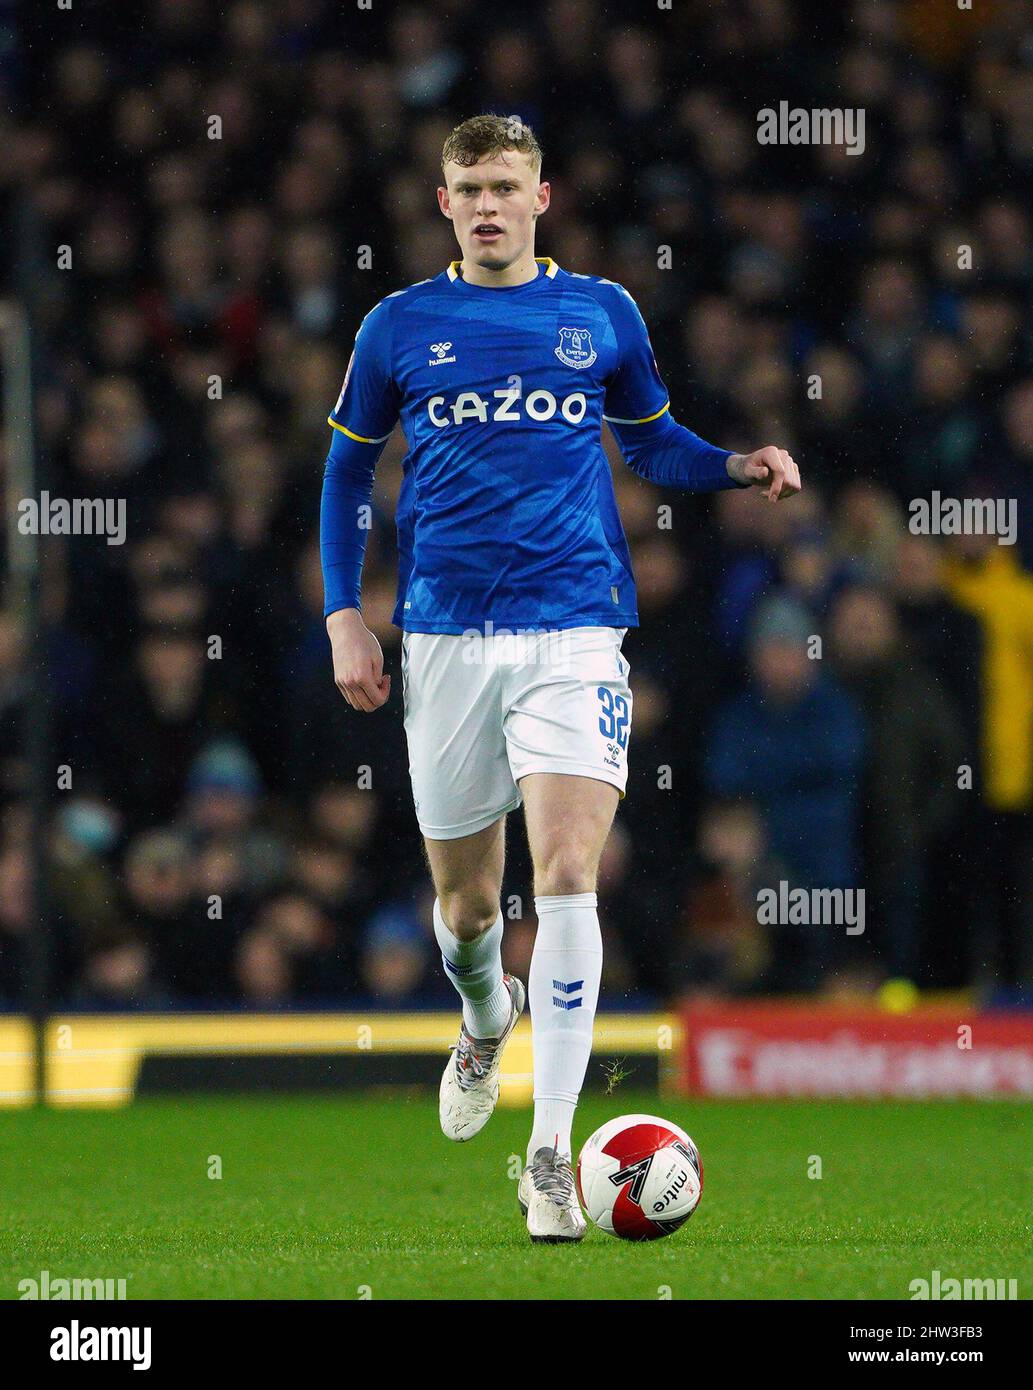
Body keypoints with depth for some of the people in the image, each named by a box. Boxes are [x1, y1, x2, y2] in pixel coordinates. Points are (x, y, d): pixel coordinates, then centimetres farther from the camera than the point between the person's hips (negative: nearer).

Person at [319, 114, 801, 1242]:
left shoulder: (601, 313, 8)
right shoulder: (399, 327, 7)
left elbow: (651, 443, 20)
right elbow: (348, 471, 16)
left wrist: (737, 467, 0)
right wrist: (343, 613, 7)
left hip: (573, 629, -1)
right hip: (445, 638, 1)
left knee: (566, 877, -17)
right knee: (466, 903, 9)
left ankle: (550, 1153, -15)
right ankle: (485, 1020, 45)